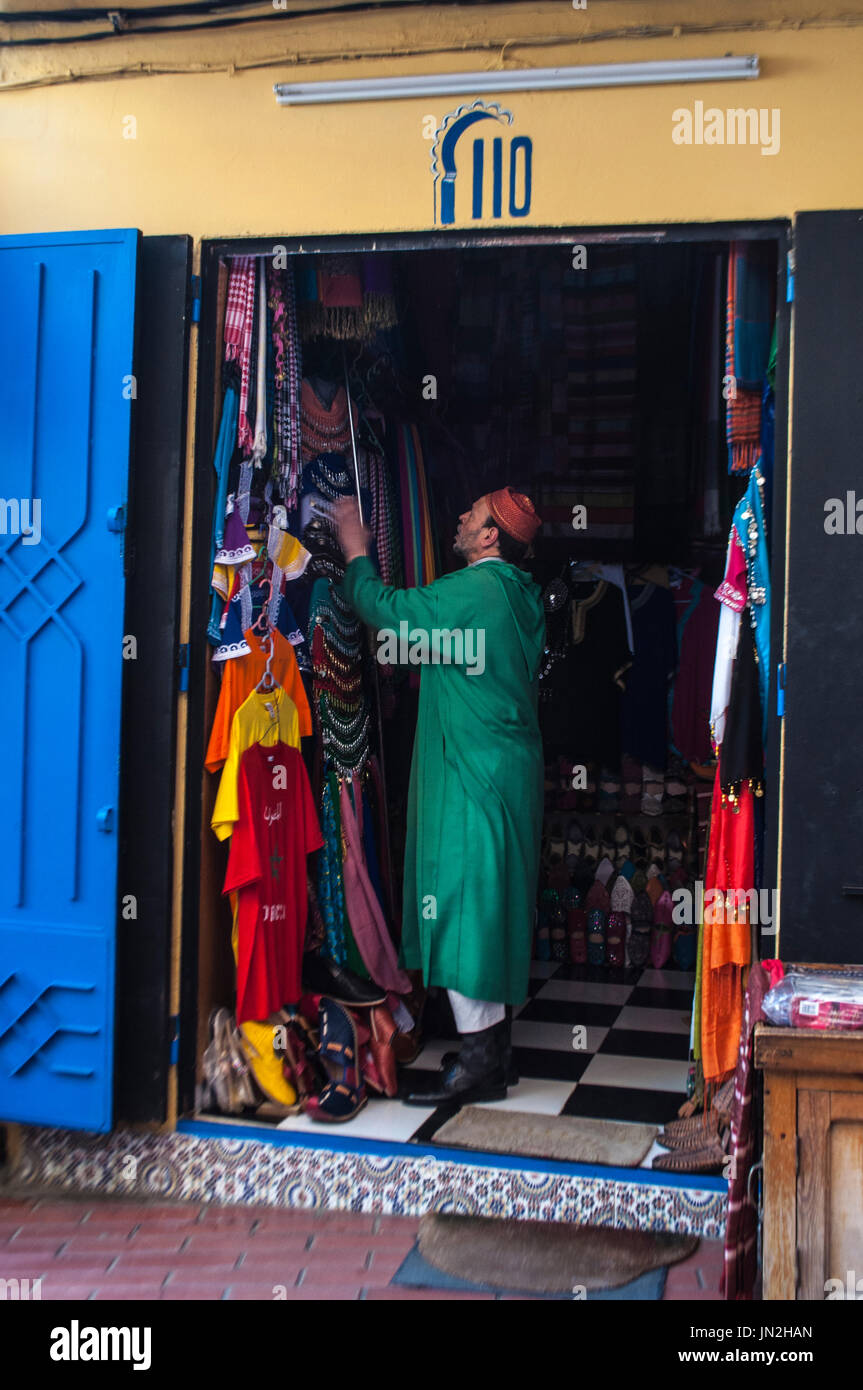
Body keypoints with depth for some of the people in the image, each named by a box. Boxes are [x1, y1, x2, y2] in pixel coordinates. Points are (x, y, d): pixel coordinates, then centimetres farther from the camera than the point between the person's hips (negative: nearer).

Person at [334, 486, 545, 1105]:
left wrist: (355, 545, 7)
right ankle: (494, 1047, 23)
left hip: (472, 776, -10)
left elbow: (380, 606, -8)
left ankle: (479, 1064, -2)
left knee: (460, 902, -6)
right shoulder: (521, 595, 12)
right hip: (508, 770, 10)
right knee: (490, 904, 14)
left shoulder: (472, 590, -16)